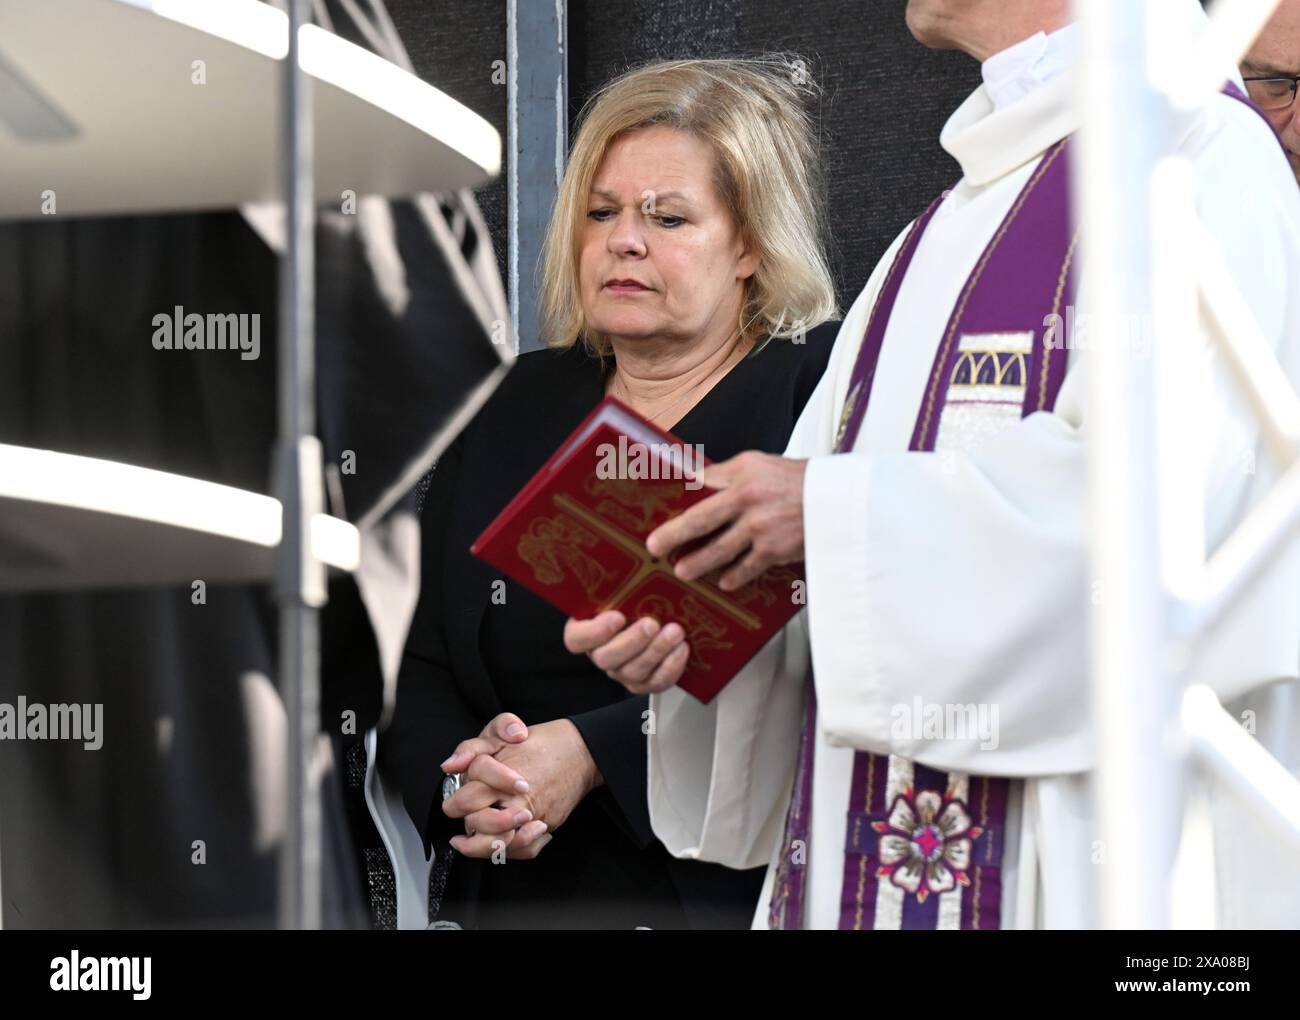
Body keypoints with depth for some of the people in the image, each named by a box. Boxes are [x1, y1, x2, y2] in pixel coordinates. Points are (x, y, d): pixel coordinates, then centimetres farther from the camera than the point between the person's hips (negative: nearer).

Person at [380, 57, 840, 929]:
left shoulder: (826, 395, -3)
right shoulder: (516, 409, 14)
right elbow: (415, 668, 10)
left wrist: (596, 756, -21)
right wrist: (465, 777, -9)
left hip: (729, 892, -4)